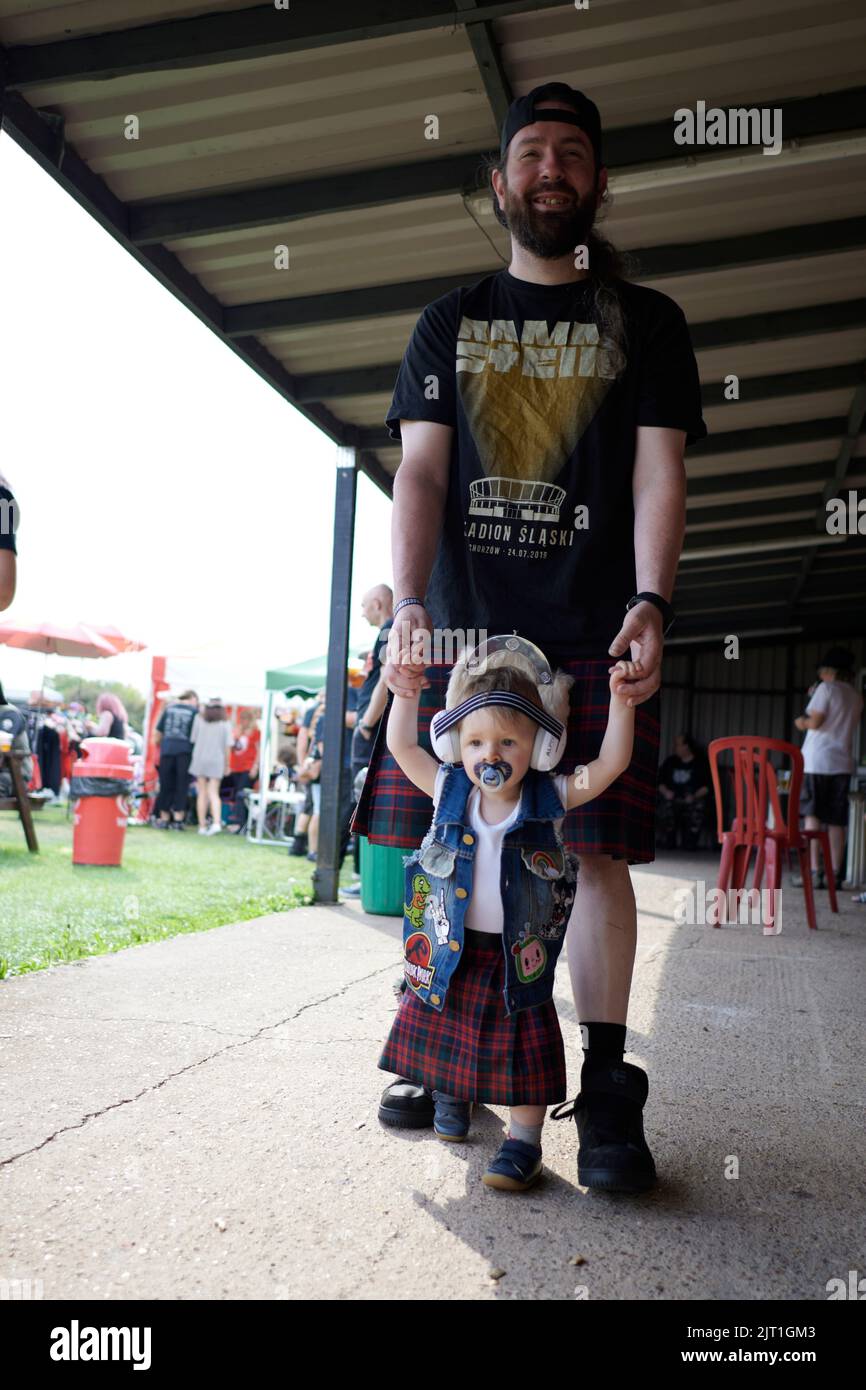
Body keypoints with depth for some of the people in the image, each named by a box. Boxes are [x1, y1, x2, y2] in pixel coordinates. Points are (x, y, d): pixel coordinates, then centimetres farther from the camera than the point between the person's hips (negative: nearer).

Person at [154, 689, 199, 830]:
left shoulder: (169, 708, 12)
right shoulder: (194, 711, 2)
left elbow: (157, 732, 15)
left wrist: (158, 743, 29)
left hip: (167, 750, 3)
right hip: (185, 751, -3)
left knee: (166, 785, 10)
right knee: (181, 785, 3)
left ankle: (164, 818, 14)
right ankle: (178, 819, 0)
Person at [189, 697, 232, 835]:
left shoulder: (199, 719, 2)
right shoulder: (225, 724, 0)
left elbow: (193, 739, -1)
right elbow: (227, 746, -1)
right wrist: (227, 765, 6)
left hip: (200, 759, 1)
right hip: (217, 761, -1)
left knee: (202, 794, 6)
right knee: (213, 793, -1)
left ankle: (202, 825, 5)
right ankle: (216, 822, -18)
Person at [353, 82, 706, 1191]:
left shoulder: (646, 322, 14)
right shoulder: (448, 324, 17)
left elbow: (658, 474, 3)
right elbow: (419, 475, 7)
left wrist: (651, 601, -14)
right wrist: (408, 602, -9)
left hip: (593, 637, -1)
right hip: (458, 626, 2)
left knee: (592, 850, -7)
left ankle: (605, 1089, 2)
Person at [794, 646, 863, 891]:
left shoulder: (827, 688, -5)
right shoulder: (857, 697, 14)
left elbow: (815, 722, -13)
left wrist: (802, 722, 9)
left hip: (817, 761, -6)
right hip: (843, 763, 6)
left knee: (813, 816, -4)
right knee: (836, 822, 7)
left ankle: (815, 872, -9)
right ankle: (836, 875, 6)